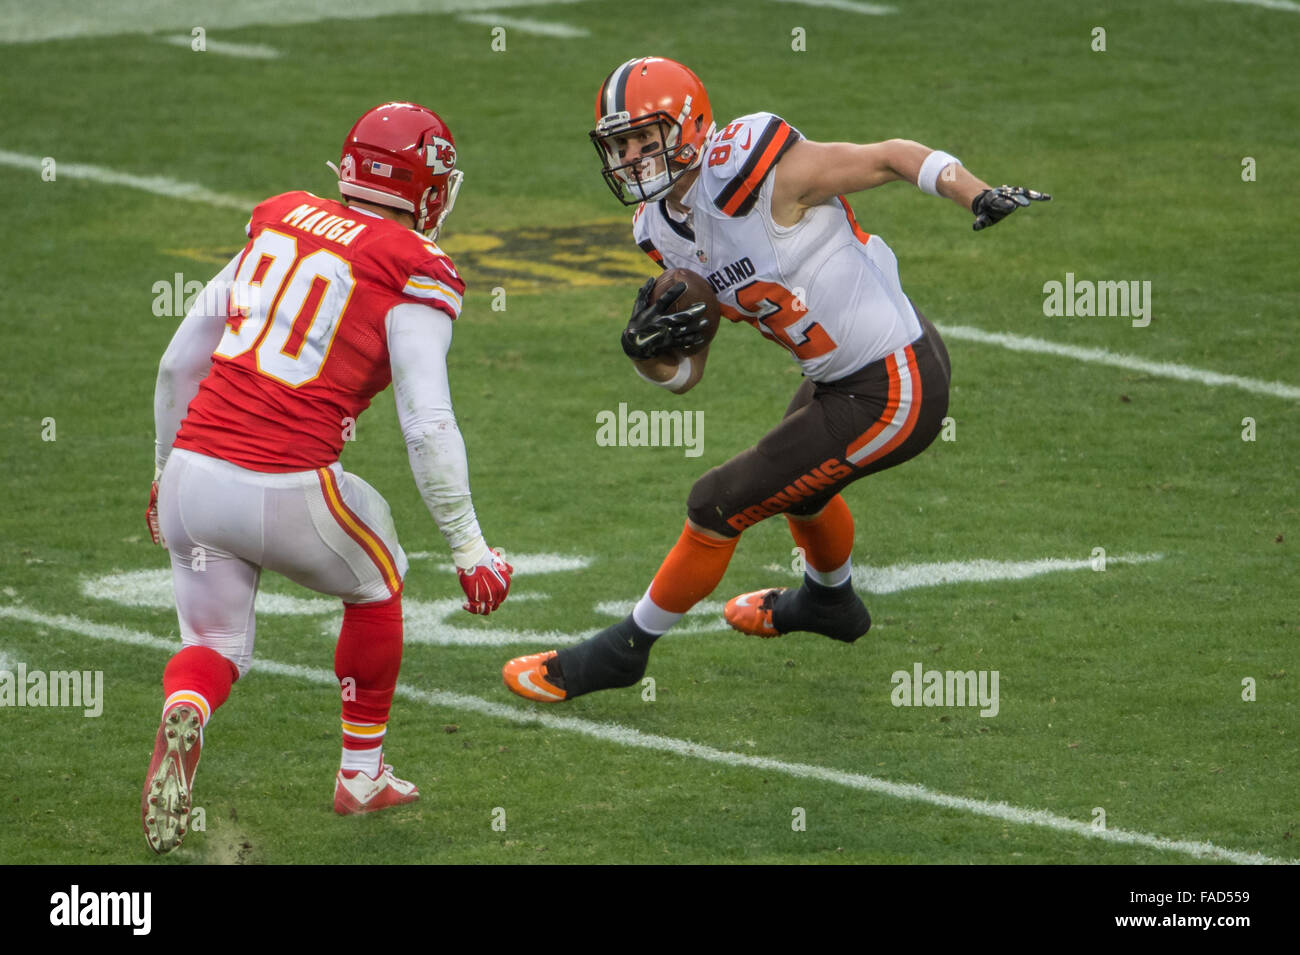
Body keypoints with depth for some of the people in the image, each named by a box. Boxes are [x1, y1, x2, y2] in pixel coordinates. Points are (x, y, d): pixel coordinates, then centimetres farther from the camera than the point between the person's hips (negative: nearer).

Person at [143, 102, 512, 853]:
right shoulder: (415, 276, -4)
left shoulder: (279, 225, 13)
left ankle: (184, 715, -17)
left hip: (193, 473, 4)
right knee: (377, 582, 26)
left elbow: (180, 361, 17)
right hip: (284, 491, -4)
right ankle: (363, 774, 34)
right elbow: (428, 428, -11)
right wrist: (468, 546, -2)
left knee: (216, 646, 19)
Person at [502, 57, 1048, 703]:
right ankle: (830, 602, 68)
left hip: (890, 397, -9)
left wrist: (981, 197, -31)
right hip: (844, 376, 9)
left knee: (718, 508, -1)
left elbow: (892, 157, -18)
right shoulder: (665, 235, 2)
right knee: (796, 481, 37)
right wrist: (646, 349, -16)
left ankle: (625, 650, 20)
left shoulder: (753, 171, -24)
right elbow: (683, 376, 7)